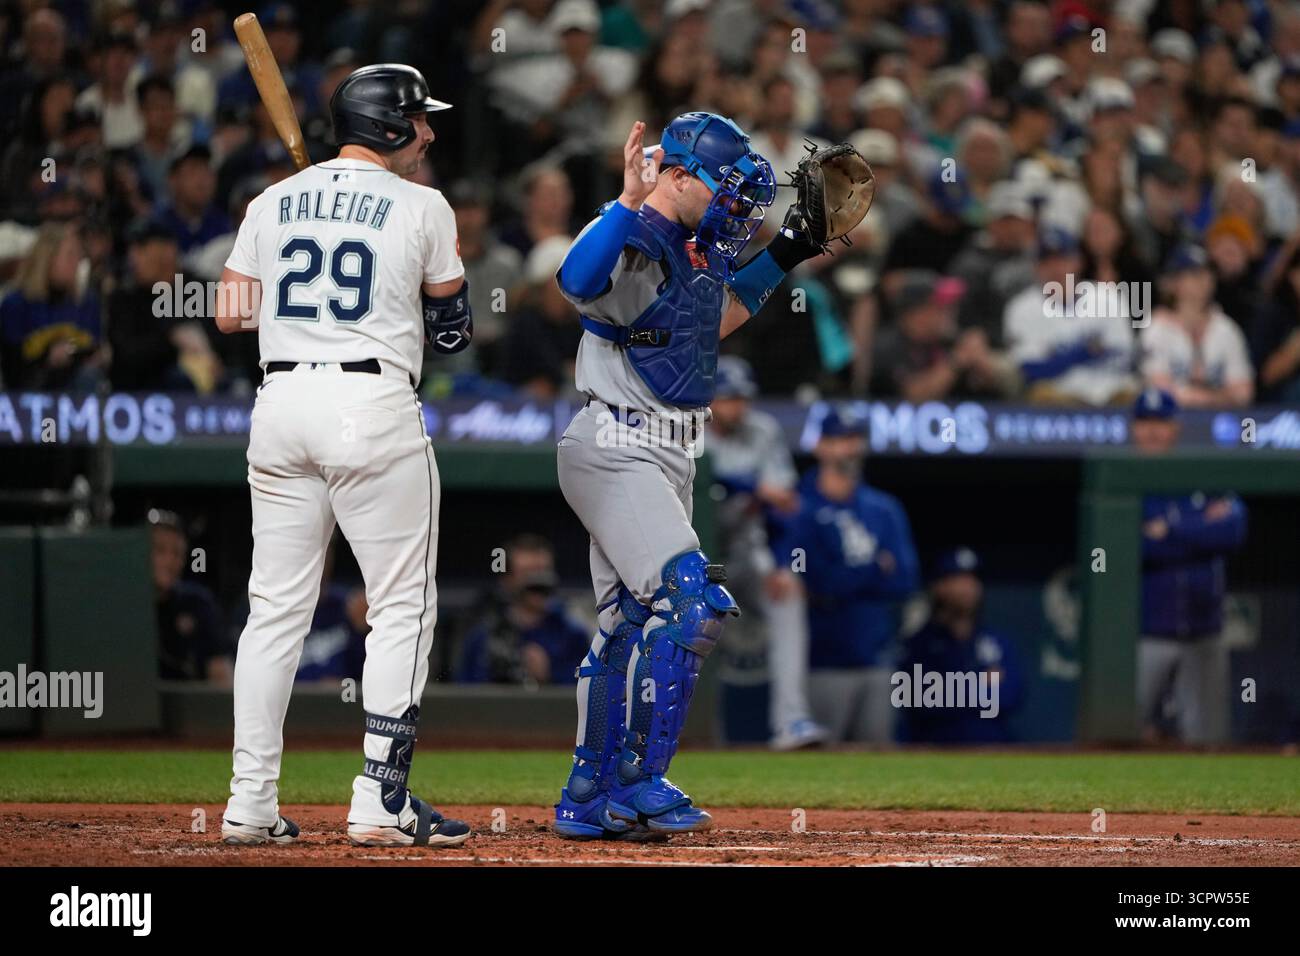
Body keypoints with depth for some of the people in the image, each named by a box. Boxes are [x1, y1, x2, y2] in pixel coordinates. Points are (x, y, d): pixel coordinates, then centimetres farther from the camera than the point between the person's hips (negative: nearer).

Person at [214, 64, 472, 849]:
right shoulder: (422, 208, -1)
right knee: (402, 606, 2)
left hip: (281, 401, 5)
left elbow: (230, 314, 9)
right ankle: (382, 804, -4)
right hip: (375, 407, -5)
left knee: (276, 606, 8)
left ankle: (250, 805, 6)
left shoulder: (275, 202, 10)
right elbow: (453, 330, 7)